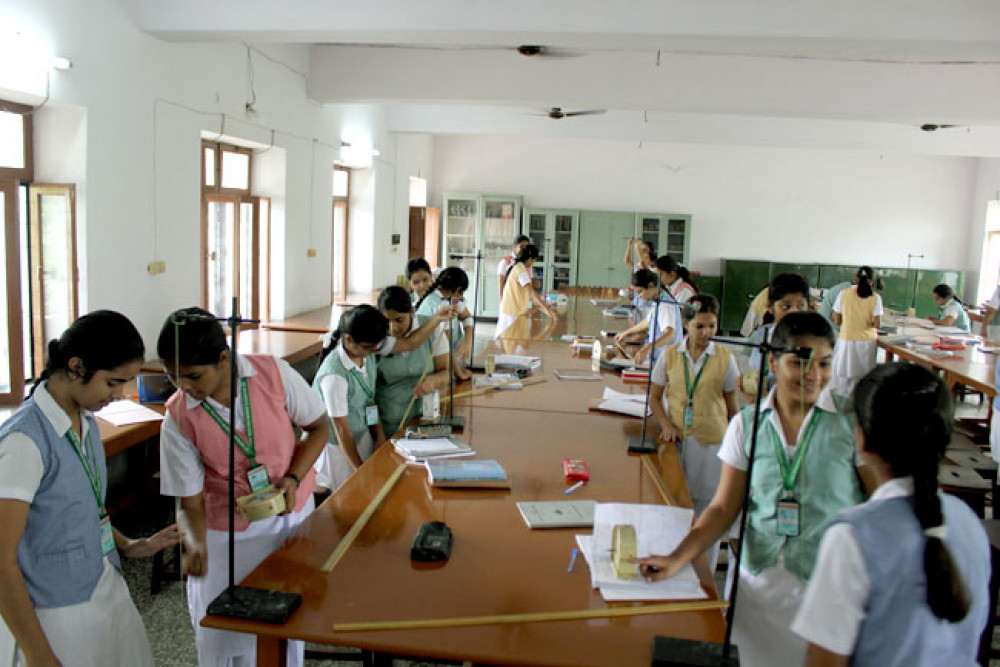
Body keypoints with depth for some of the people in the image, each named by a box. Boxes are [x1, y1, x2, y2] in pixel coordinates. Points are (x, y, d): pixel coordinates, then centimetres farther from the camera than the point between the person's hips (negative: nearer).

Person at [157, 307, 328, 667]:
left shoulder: (274, 373, -19)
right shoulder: (178, 418, -18)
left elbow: (318, 427, -6)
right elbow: (190, 500, -13)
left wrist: (292, 478, -19)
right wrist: (196, 546, -30)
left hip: (292, 514, 1)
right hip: (229, 532, -1)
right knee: (224, 633, 8)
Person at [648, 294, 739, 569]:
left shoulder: (725, 358, -2)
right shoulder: (670, 355, 1)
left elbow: (731, 405, 4)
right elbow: (655, 396, 7)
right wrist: (666, 426, -8)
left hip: (711, 441, -1)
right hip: (676, 439, 1)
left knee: (705, 502, 5)